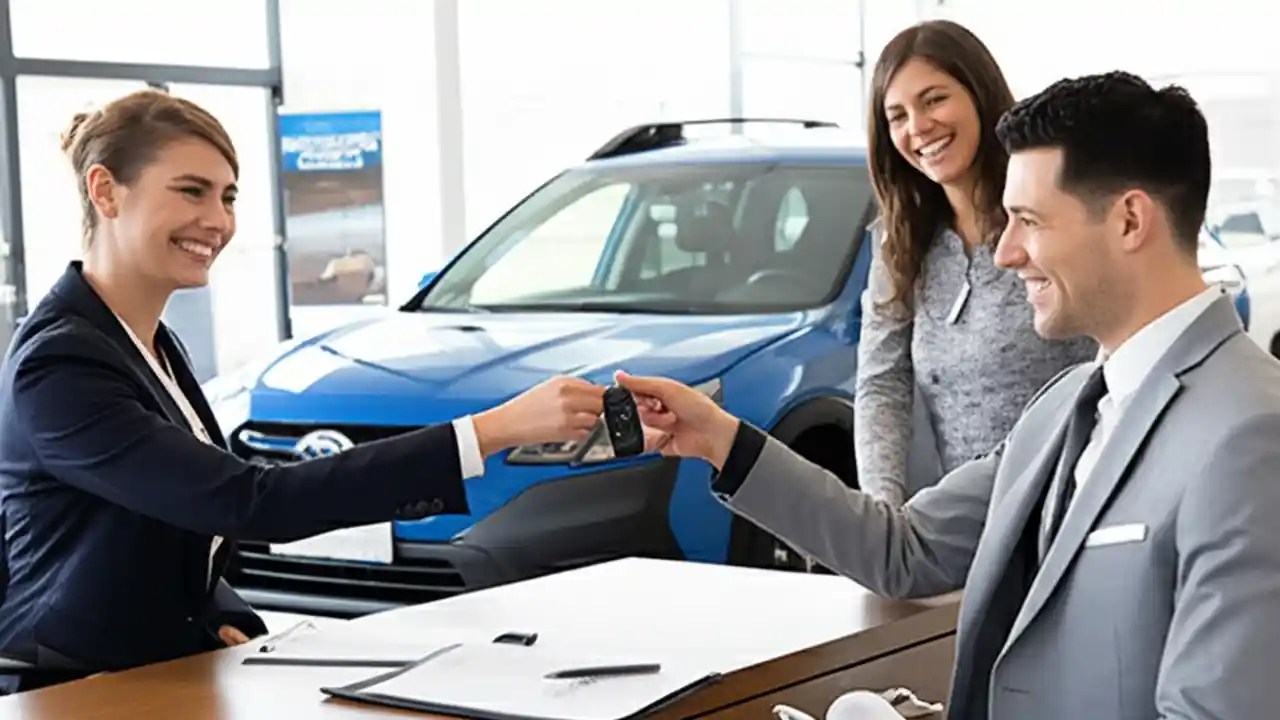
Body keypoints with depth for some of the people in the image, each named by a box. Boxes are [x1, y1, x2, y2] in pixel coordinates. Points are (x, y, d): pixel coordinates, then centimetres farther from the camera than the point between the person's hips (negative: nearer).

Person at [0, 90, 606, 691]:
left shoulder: (154, 346, 9)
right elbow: (252, 503, -27)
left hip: (159, 678, 8)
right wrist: (495, 430, -32)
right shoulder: (59, 365, -19)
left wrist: (230, 627, -6)